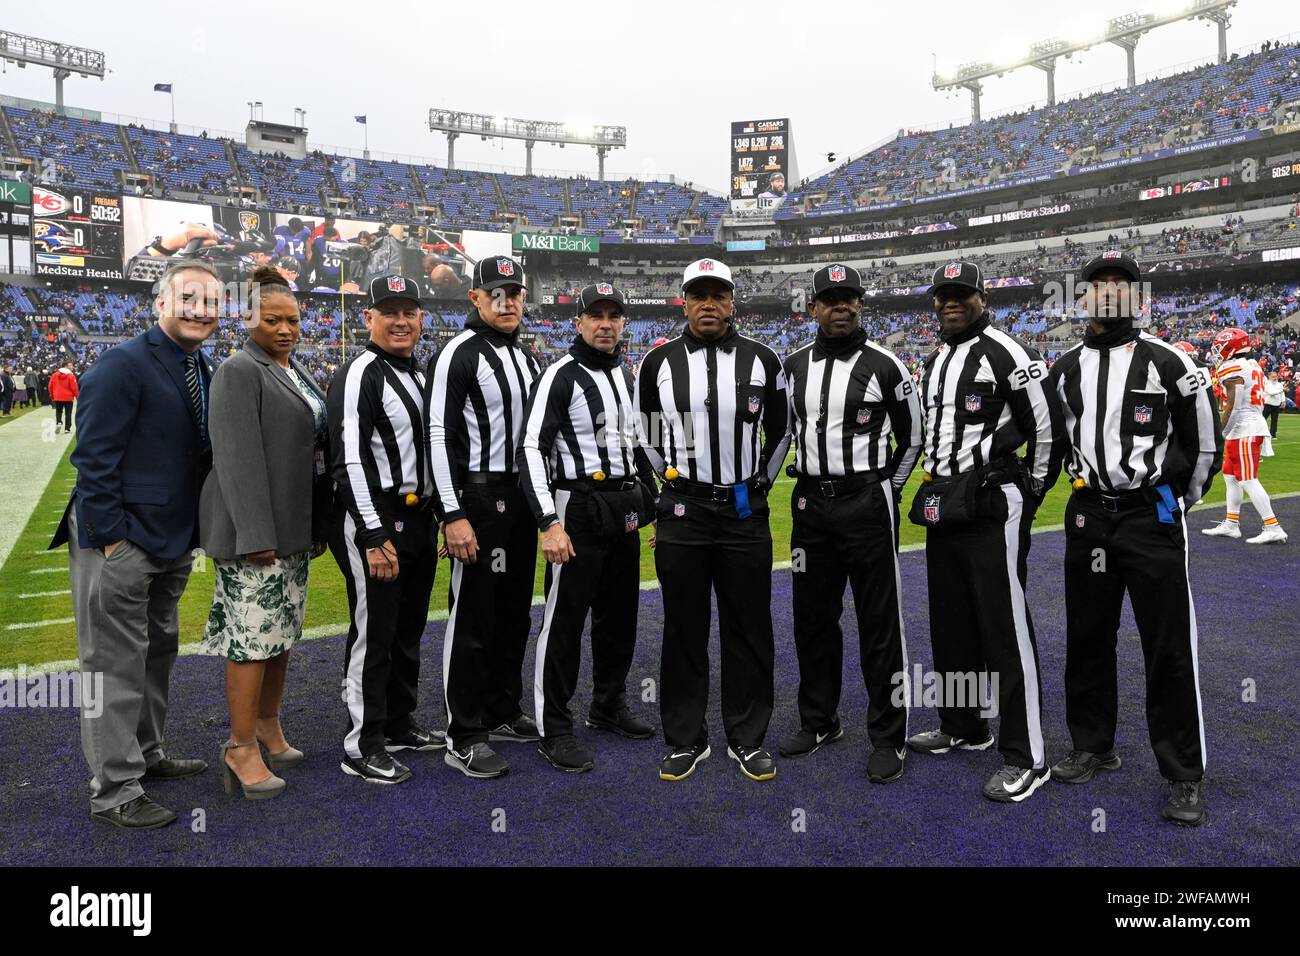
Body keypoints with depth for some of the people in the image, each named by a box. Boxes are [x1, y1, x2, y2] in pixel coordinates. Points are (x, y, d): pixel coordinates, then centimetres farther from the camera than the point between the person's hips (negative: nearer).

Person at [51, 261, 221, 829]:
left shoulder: (204, 373, 9)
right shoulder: (123, 365, -15)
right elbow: (94, 458, -17)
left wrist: (195, 530, 6)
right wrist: (113, 540, -19)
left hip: (172, 542, 8)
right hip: (119, 541, -8)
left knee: (157, 654, 19)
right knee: (117, 666, 0)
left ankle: (146, 756, 35)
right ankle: (114, 791, 11)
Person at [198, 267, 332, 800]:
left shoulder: (295, 373, 15)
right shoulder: (240, 370, -10)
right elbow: (238, 456, -18)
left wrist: (318, 528, 16)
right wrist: (256, 535, -22)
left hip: (294, 527, 8)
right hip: (255, 529, -8)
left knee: (283, 630, 14)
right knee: (252, 635, -4)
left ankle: (268, 726, 28)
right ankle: (241, 747, 7)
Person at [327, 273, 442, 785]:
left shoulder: (420, 376, 16)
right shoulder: (359, 374, -12)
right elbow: (351, 462, -19)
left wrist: (441, 521, 18)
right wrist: (375, 539, -24)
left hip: (419, 518, 9)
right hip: (374, 520, -9)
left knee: (408, 628, 17)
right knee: (373, 632, -2)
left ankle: (399, 726, 31)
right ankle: (362, 747, 10)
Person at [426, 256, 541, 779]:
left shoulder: (527, 358, 16)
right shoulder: (458, 355, -10)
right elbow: (439, 437, -15)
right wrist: (453, 515, -21)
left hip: (523, 497, 8)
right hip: (479, 499, -8)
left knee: (514, 612, 15)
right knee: (473, 617, -4)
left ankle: (503, 713, 29)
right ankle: (463, 738, 6)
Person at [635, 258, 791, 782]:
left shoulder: (763, 361, 1)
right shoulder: (658, 364, 1)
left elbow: (780, 432, 14)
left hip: (745, 512, 0)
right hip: (681, 513, 0)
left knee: (749, 630, 7)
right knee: (685, 631, 8)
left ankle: (748, 739, 22)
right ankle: (686, 740, 21)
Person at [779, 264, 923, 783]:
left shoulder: (884, 365, -5)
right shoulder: (794, 366, 8)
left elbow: (911, 437, 4)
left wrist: (887, 492, 5)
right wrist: (805, 483, 15)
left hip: (867, 503, -5)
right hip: (810, 504, 5)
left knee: (880, 623, 0)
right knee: (812, 617, 12)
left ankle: (889, 737, 12)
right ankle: (819, 721, 28)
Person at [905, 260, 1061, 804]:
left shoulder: (1004, 353, -9)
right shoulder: (934, 363, 18)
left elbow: (1046, 423, -9)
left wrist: (1031, 491, -3)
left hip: (992, 505, -9)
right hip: (943, 507, 9)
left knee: (1005, 626, -6)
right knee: (950, 620, 16)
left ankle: (1026, 757, 2)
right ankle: (962, 726, 32)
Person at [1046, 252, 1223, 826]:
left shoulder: (1169, 364, -4)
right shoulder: (1065, 370, 8)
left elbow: (1206, 443, 2)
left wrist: (1176, 503, 9)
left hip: (1153, 518, -4)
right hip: (1087, 516, 4)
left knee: (1169, 647, -1)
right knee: (1087, 639, 11)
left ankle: (1184, 776, 11)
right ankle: (1092, 747, 27)